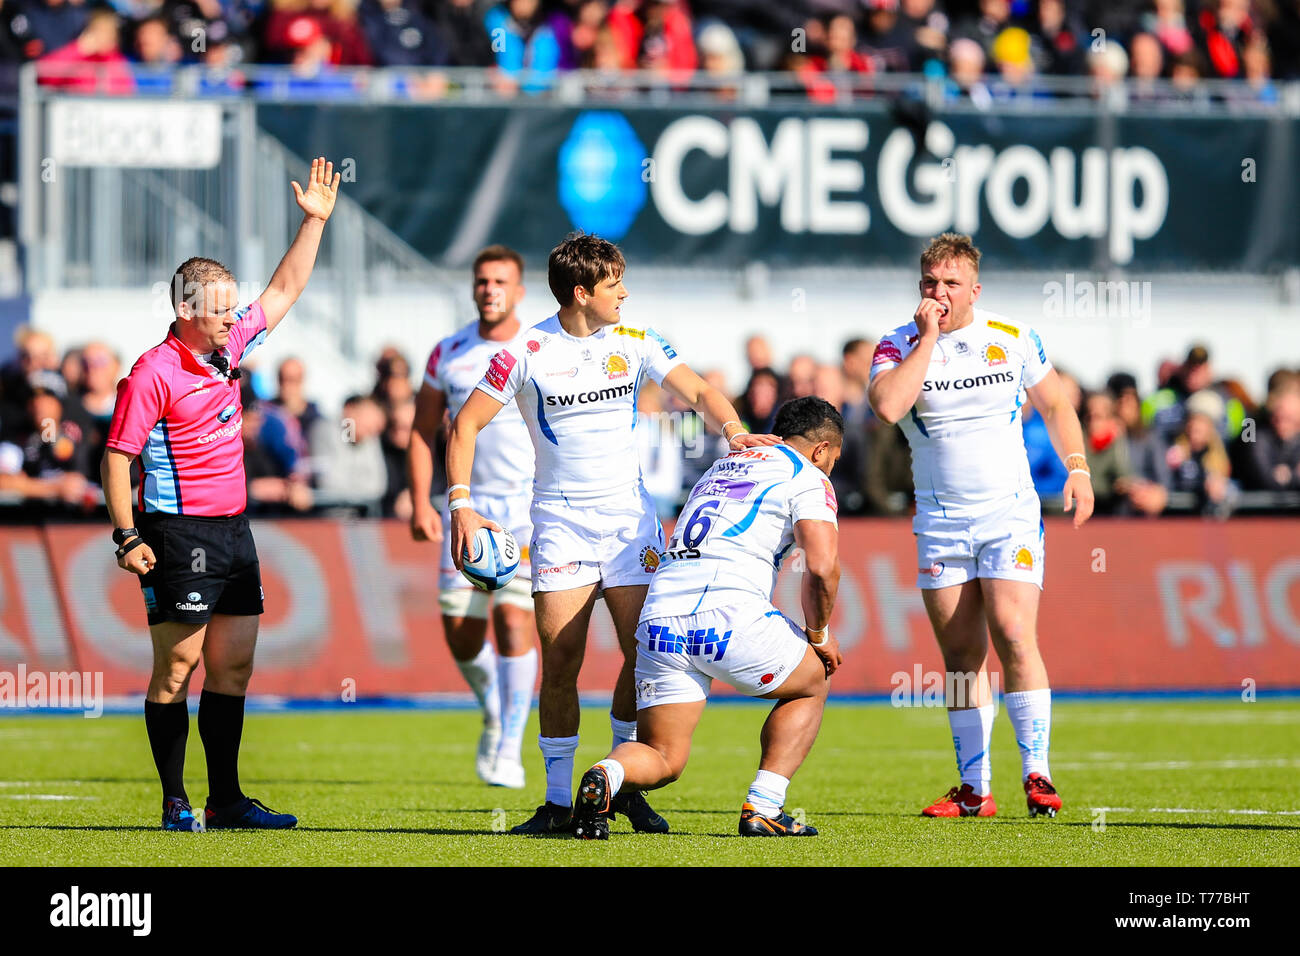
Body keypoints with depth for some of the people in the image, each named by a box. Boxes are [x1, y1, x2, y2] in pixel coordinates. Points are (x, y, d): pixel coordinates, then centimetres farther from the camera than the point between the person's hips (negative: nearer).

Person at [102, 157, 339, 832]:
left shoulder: (228, 347, 10)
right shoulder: (154, 373, -12)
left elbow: (283, 291, 22)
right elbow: (118, 454, -11)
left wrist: (314, 221, 17)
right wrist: (126, 536, -16)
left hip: (233, 530, 8)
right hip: (178, 534, -8)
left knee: (233, 664, 7)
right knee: (177, 665, -5)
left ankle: (226, 800, 11)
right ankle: (175, 804, -1)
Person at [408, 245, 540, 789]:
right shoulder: (448, 355, 6)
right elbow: (422, 431, 10)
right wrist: (420, 504, -1)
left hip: (532, 508, -3)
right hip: (469, 509, 3)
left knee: (514, 620, -15)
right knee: (461, 633, -1)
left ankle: (509, 753, -11)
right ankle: (495, 716, 29)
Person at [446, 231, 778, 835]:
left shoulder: (634, 343, 4)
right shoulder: (528, 353, -5)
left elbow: (699, 392, 6)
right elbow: (467, 424, 0)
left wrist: (734, 430, -14)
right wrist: (461, 504, -9)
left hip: (629, 514, 2)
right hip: (561, 519, -2)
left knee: (646, 654, -6)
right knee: (560, 663, -7)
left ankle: (626, 785, 11)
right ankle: (558, 801, 2)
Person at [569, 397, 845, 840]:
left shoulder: (719, 468, 30)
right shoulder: (807, 478, 8)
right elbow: (822, 569, -7)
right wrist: (819, 635, 12)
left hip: (658, 617, 5)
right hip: (730, 615, -5)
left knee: (663, 759, 14)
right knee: (813, 682, 24)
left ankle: (607, 775, -21)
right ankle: (763, 809, 10)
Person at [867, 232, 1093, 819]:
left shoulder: (1015, 340, 1)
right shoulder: (900, 346, -2)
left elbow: (1055, 406, 15)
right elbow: (887, 406, -22)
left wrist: (1077, 468, 4)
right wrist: (928, 338, -18)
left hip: (1010, 515, -1)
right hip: (940, 523, 1)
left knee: (1014, 637, -16)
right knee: (960, 655, 1)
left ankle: (1037, 775, -12)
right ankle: (974, 789, 6)